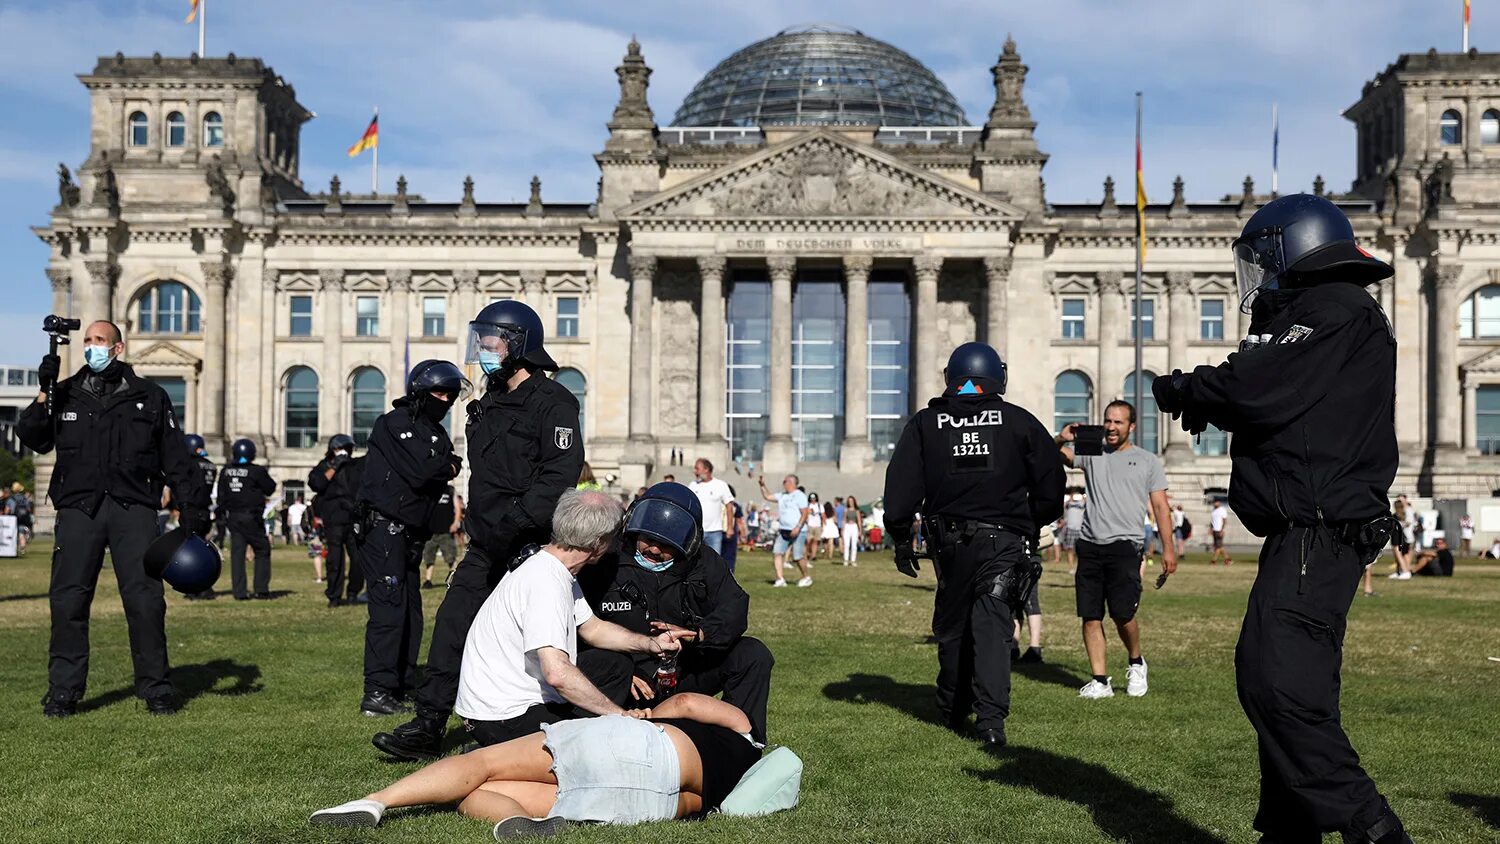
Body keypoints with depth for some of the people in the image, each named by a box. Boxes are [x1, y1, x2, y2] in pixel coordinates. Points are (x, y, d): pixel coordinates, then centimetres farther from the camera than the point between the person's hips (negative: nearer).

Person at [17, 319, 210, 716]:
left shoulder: (149, 397, 11)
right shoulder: (65, 394, 13)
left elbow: (176, 458, 11)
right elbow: (32, 439, 0)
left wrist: (194, 507, 6)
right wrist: (44, 395, -11)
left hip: (134, 508, -1)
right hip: (79, 508, 1)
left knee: (145, 598, -5)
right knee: (68, 599, -2)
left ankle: (156, 687, 3)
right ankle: (63, 691, 7)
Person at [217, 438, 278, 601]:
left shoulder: (226, 471, 5)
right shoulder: (256, 471, -11)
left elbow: (221, 495, 10)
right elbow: (270, 488, 0)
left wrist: (222, 514, 18)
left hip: (232, 517, 5)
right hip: (250, 517, -5)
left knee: (237, 553, 6)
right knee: (262, 551, 6)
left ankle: (240, 592, 4)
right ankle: (261, 590, 1)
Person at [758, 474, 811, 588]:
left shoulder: (800, 496, -7)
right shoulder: (782, 496, 16)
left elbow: (804, 514, -13)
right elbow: (767, 496, 24)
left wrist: (797, 527, -21)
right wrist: (762, 485, 14)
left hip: (797, 531, -7)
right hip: (783, 531, 7)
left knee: (798, 557, -4)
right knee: (777, 552, -5)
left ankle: (807, 577, 16)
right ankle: (780, 579, -5)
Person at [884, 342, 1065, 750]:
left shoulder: (925, 422, 4)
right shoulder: (1018, 421, 2)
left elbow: (901, 487, 2)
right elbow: (1050, 485, 5)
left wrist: (901, 539, 10)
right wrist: (1031, 524, 21)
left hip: (950, 540, 2)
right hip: (1004, 539, -1)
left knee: (952, 625, 16)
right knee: (993, 624, -5)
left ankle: (953, 709, 27)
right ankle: (991, 716, -18)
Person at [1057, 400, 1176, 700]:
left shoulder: (1148, 461, 9)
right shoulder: (1091, 453, 15)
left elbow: (1160, 507, 8)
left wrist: (1168, 548, -1)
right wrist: (1061, 439, -11)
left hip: (1124, 546, -3)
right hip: (1089, 545, 3)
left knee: (1123, 614, -11)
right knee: (1090, 616, 0)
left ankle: (1135, 663, 16)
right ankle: (1100, 680, 7)